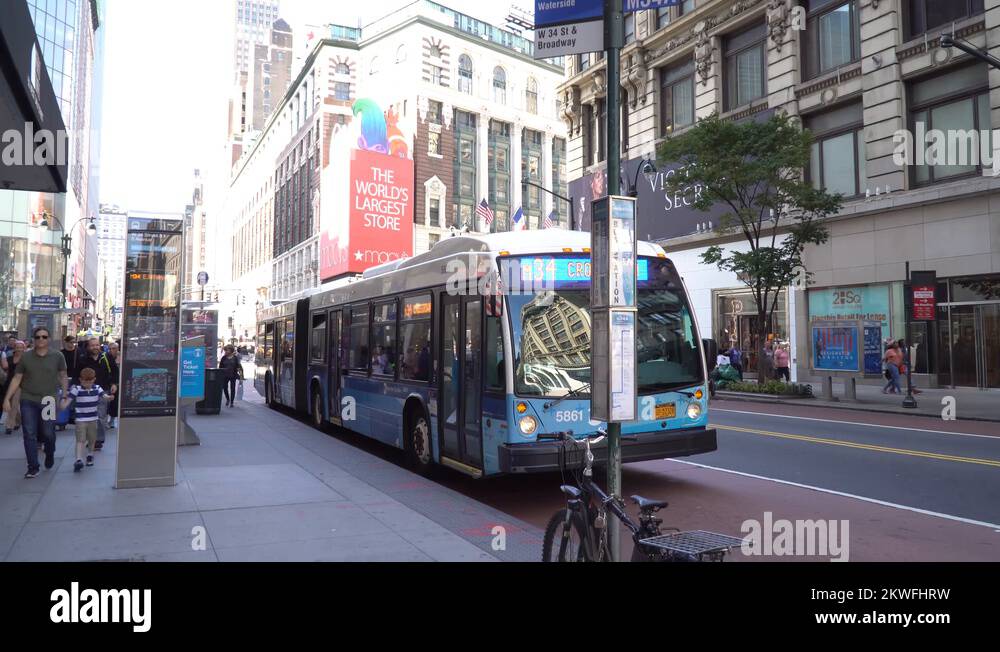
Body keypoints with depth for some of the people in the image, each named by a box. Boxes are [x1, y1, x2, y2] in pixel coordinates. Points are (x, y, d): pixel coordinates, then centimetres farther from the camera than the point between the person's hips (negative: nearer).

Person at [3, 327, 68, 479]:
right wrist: (7, 398, 0)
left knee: (48, 434, 2)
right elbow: (16, 379, 5)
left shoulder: (57, 357, 0)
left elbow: (63, 376, 8)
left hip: (49, 401, -1)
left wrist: (64, 395, 4)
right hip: (28, 401, 1)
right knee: (29, 435, 0)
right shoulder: (25, 357, 2)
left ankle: (50, 455, 34)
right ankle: (33, 468, 7)